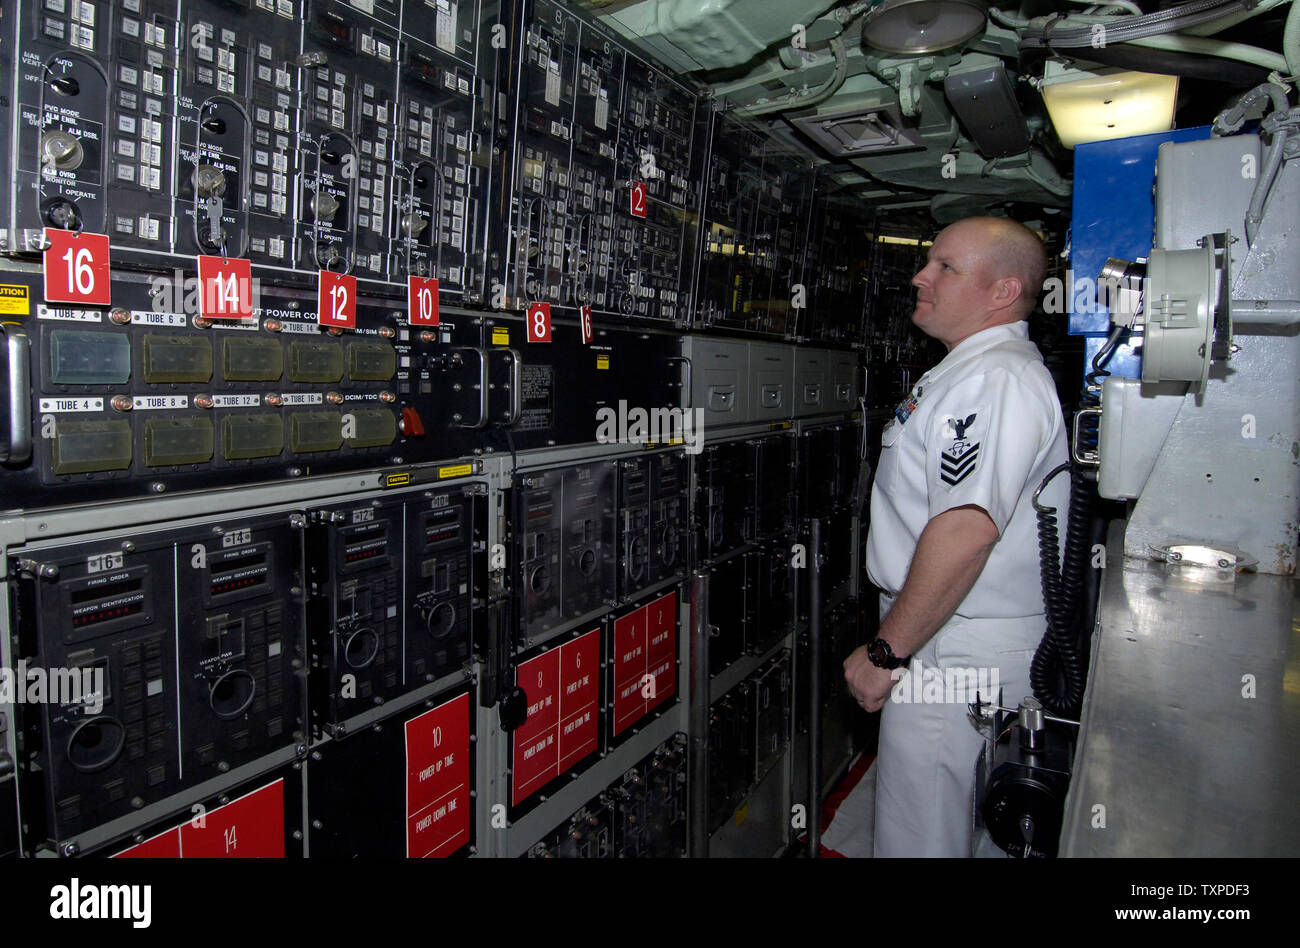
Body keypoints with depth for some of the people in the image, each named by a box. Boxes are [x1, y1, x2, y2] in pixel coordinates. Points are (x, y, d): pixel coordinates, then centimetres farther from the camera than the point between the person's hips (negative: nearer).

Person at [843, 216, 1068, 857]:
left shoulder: (995, 378, -20)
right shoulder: (975, 369, 16)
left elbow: (966, 529, -31)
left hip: (954, 654, -10)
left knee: (920, 835, 4)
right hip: (959, 643, 10)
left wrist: (885, 652, -23)